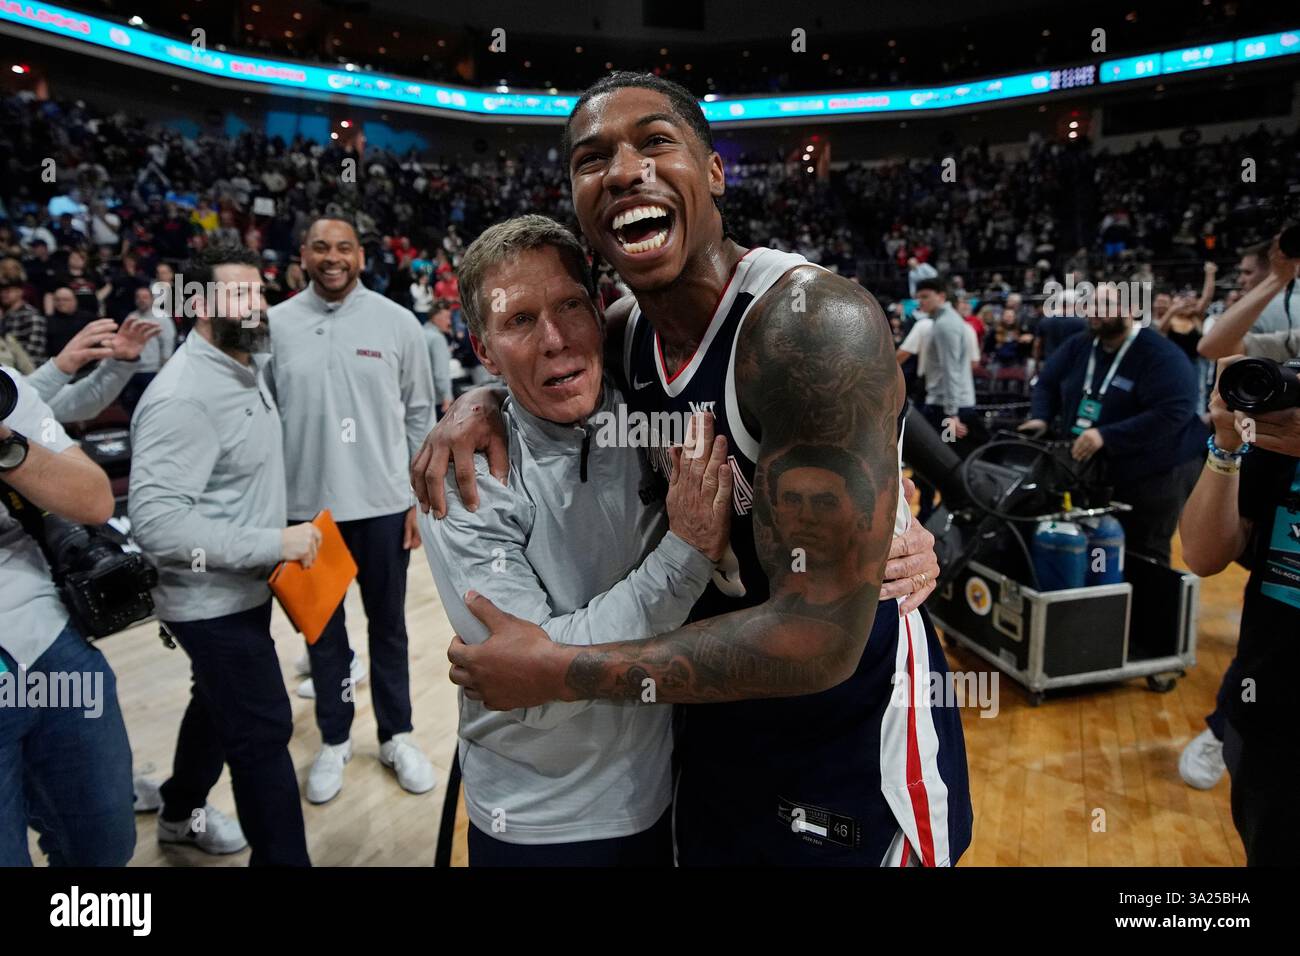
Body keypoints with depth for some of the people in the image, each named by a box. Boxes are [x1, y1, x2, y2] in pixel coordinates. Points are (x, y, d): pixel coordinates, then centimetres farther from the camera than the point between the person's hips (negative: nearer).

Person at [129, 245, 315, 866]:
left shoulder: (246, 369, 6)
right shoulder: (183, 396, -24)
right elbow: (154, 520, -30)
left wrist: (275, 543, 13)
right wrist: (274, 543, -30)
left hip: (244, 588, 10)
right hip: (213, 601, -10)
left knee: (219, 707, 26)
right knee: (263, 733, -1)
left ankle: (180, 814, 49)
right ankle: (282, 857, 16)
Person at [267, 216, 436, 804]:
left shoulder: (397, 323, -2)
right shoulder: (275, 325, -2)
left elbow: (420, 415, 2)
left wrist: (420, 496, -1)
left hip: (383, 504, 0)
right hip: (307, 507, 1)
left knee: (388, 627, 13)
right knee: (323, 630, 14)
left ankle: (396, 736, 30)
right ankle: (334, 740, 31)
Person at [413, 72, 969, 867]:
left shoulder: (815, 323, -29)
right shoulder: (628, 327, -5)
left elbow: (818, 636, -32)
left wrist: (557, 673, -24)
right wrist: (484, 401, -7)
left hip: (857, 735, -6)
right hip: (714, 719, 7)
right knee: (703, 849, 26)